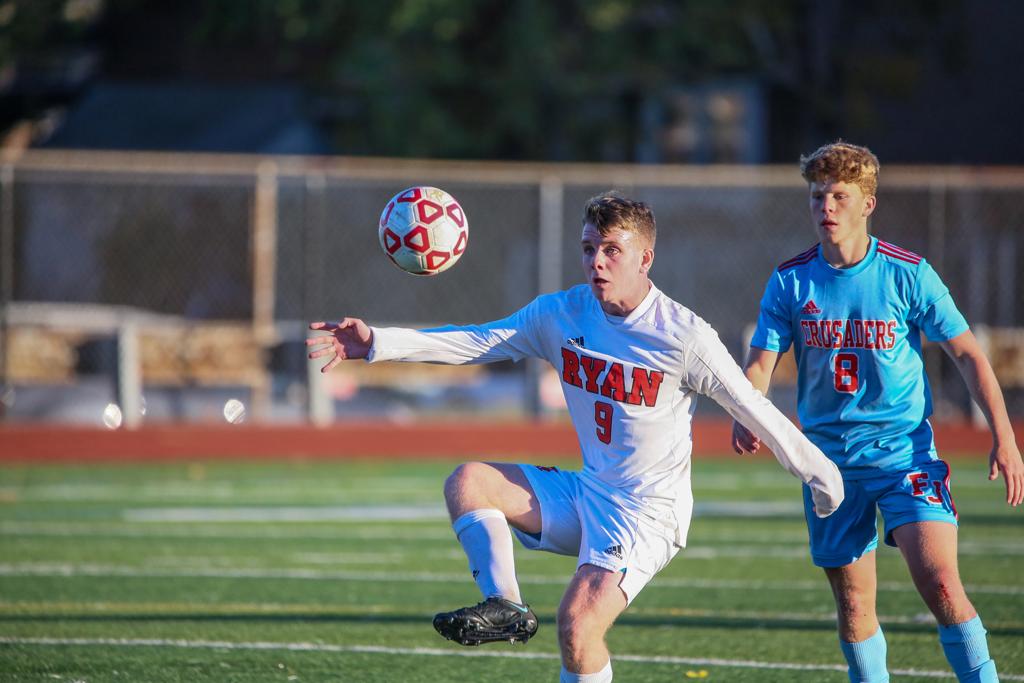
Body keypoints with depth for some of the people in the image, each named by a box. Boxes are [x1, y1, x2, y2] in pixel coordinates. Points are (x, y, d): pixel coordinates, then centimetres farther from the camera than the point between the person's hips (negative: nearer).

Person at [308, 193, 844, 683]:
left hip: (649, 512, -6)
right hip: (584, 495, 6)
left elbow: (755, 410, -8)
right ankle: (504, 607, -15)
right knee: (468, 481, -9)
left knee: (578, 623, -23)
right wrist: (377, 343, -10)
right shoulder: (560, 314, -1)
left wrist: (820, 476, 0)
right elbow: (474, 341, 1)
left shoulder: (683, 336, -16)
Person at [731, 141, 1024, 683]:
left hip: (905, 451, -3)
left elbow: (966, 353, -1)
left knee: (939, 582, -19)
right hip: (830, 460, 3)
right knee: (853, 607, 5)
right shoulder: (790, 281, 1)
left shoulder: (907, 273, -6)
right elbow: (760, 360, 0)